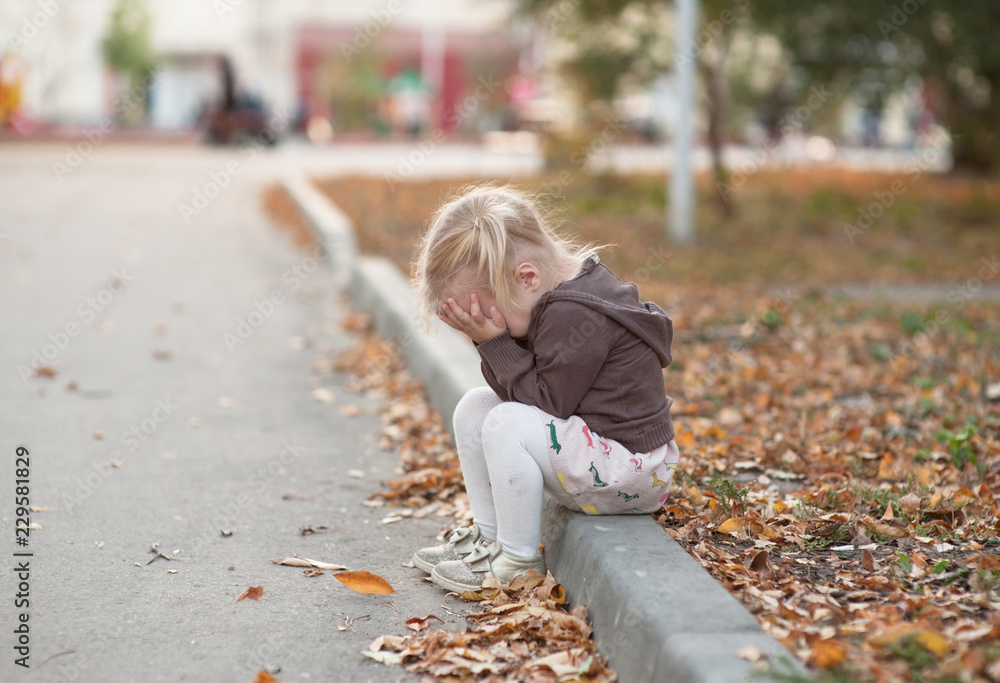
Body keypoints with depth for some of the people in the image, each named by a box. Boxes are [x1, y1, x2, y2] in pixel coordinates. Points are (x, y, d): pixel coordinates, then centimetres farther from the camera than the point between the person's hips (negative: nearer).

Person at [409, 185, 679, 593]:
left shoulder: (576, 315, -25)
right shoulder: (552, 298, 5)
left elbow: (546, 401, -22)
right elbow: (514, 389, 7)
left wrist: (496, 343, -21)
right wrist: (492, 344, -10)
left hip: (630, 474, -10)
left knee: (507, 423, -27)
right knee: (475, 406, 7)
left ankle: (518, 561, -13)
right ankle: (488, 535, 12)